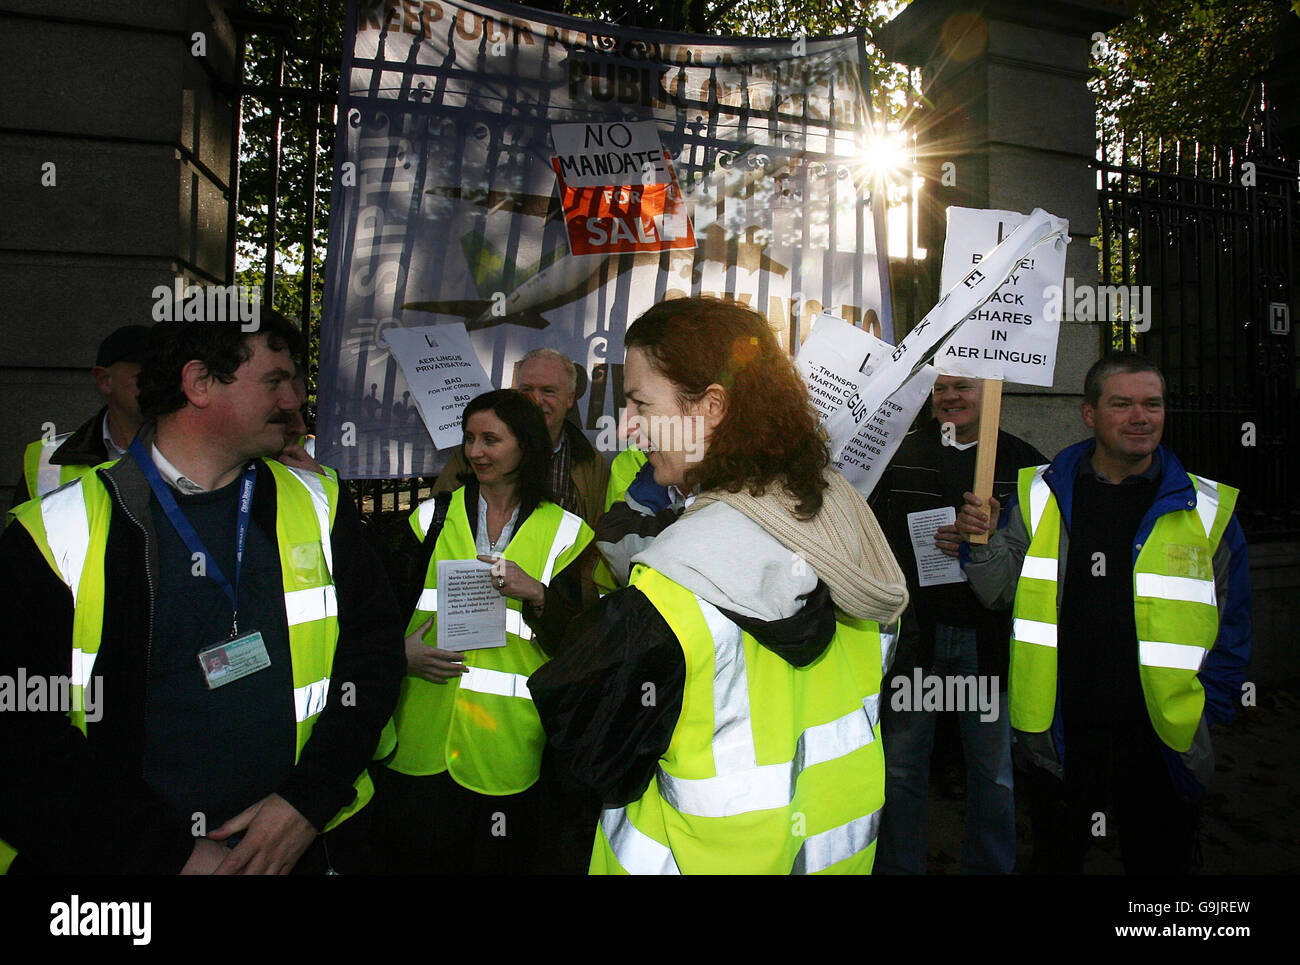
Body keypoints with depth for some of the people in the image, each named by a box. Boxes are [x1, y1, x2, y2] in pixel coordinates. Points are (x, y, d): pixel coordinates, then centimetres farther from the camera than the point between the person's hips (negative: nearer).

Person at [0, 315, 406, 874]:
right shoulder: (53, 534, -9)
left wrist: (309, 801, -11)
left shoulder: (318, 503, 0)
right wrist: (168, 854, -15)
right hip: (126, 855, -2)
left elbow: (374, 643, -1)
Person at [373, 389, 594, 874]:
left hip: (507, 742, -1)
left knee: (499, 860, 9)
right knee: (414, 858, 10)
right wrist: (401, 651, -8)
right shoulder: (434, 517, 8)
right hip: (423, 738, 2)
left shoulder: (562, 531, 2)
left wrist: (535, 594, -17)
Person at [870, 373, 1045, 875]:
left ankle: (988, 866, 32)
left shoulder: (1023, 462, 4)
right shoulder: (900, 454, 6)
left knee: (993, 771, 12)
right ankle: (898, 865, 28)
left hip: (987, 638, 0)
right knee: (901, 766, 10)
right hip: (913, 631, 1)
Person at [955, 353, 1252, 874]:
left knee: (1159, 860, 15)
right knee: (1056, 856, 18)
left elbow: (1232, 622, 6)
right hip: (1059, 734, 1)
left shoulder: (1208, 508, 0)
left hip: (1162, 738, 0)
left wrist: (1207, 708, 0)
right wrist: (984, 542, -14)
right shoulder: (1039, 494, 1)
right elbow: (1003, 591, 4)